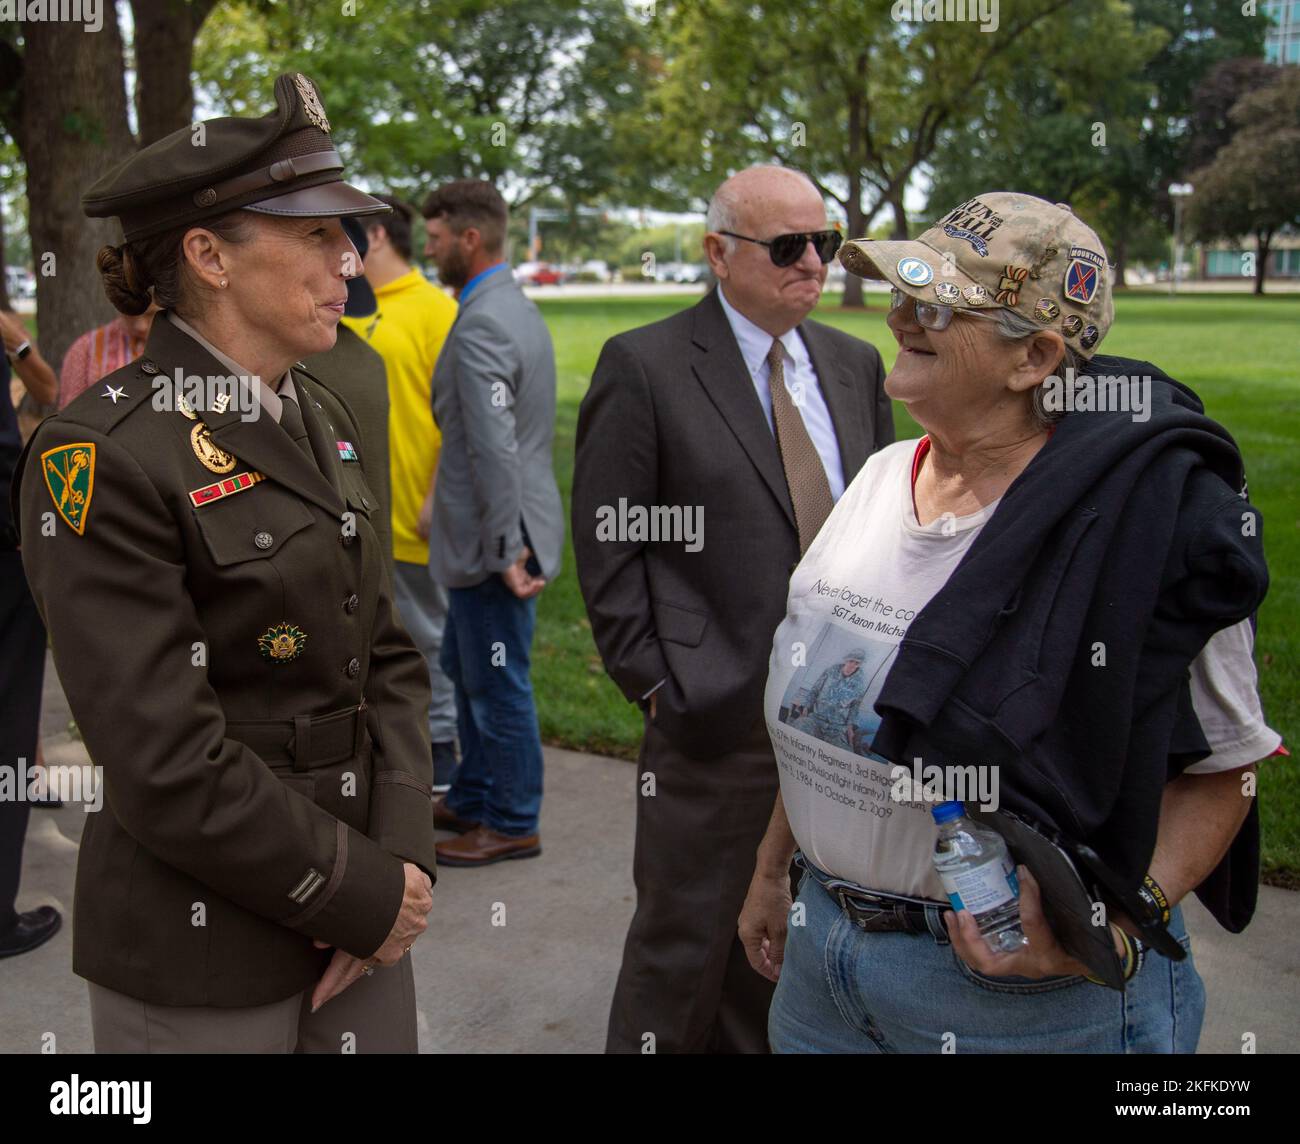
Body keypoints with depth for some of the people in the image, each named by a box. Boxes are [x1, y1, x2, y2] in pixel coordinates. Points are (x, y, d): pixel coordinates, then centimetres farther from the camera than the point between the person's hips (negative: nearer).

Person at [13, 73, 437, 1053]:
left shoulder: (321, 418, 6)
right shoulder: (105, 457, -18)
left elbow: (388, 658, 7)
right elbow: (166, 766, -21)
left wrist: (401, 859, -4)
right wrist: (363, 892, -12)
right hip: (202, 966, -6)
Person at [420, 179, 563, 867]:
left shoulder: (480, 326, -21)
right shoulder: (514, 307, 13)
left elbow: (495, 451, -26)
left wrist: (506, 551, -22)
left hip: (495, 543, -10)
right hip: (493, 535, 10)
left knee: (498, 683, 3)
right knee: (465, 668, 22)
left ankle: (513, 823, 18)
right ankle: (473, 798, 37)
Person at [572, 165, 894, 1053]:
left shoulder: (856, 365, 9)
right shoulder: (645, 366, -8)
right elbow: (606, 547, -8)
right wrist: (653, 682, -10)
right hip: (717, 714, -5)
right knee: (684, 948, 8)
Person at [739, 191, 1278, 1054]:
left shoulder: (1142, 515, -17)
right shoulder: (883, 476, 3)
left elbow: (1224, 762, -10)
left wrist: (1125, 920, -22)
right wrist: (772, 870, 16)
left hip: (1017, 990, -6)